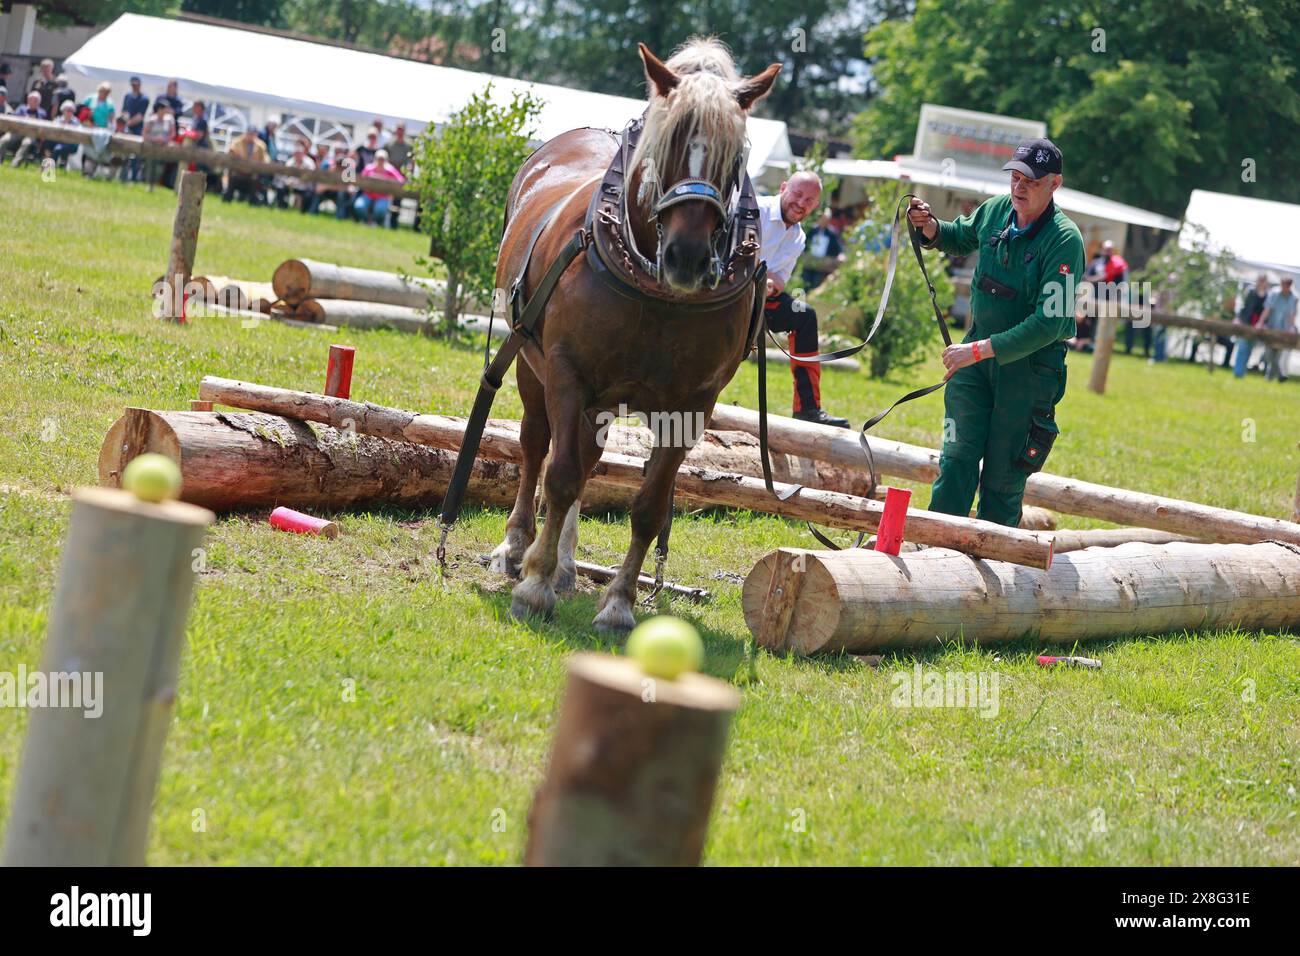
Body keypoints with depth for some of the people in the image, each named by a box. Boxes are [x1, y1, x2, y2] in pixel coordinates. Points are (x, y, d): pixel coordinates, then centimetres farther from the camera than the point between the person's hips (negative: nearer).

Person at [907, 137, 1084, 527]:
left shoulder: (1064, 240, -20)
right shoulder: (994, 211, -1)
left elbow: (1047, 324, -26)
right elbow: (961, 238, 24)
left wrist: (979, 350, -27)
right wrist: (930, 228, 1)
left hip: (1032, 361, -5)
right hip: (978, 351, 5)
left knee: (1004, 472, 2)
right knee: (958, 456, -4)